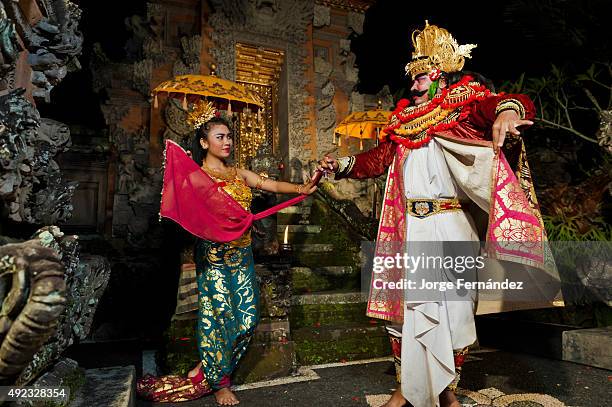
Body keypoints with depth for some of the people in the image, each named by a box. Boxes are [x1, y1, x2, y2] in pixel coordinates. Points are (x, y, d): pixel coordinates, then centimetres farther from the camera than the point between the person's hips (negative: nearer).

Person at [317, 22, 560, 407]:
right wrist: (343, 164, 11)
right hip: (411, 230, 4)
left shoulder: (462, 108, 2)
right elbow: (379, 159, 21)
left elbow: (519, 102, -14)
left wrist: (508, 109, -37)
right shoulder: (404, 121, 15)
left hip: (452, 228, -3)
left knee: (455, 309, 6)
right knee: (409, 306, 8)